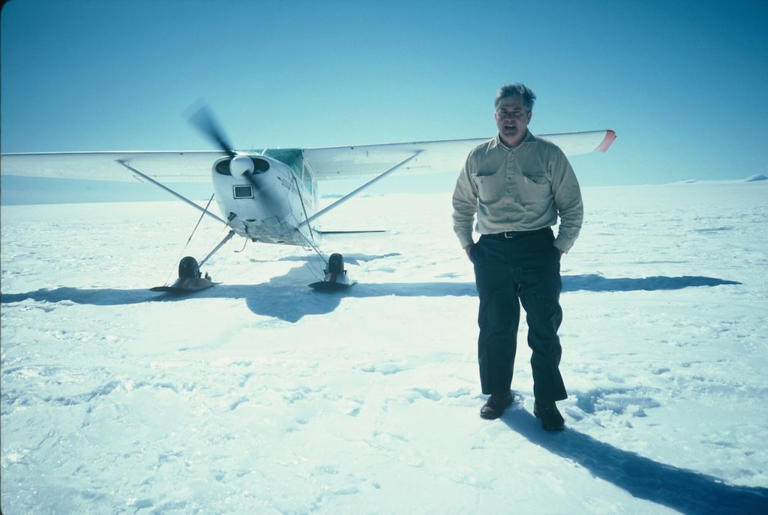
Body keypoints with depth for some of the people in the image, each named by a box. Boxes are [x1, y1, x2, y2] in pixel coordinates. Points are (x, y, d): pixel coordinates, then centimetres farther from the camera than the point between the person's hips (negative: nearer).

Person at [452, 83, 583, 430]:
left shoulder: (549, 154, 1)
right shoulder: (478, 157, 8)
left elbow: (572, 206, 5)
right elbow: (461, 204, 18)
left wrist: (560, 247, -1)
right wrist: (467, 244, 11)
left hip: (538, 249, -2)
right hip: (491, 251, 2)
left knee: (544, 328, 0)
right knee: (495, 326, 6)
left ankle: (546, 401, 13)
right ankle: (498, 392, 22)